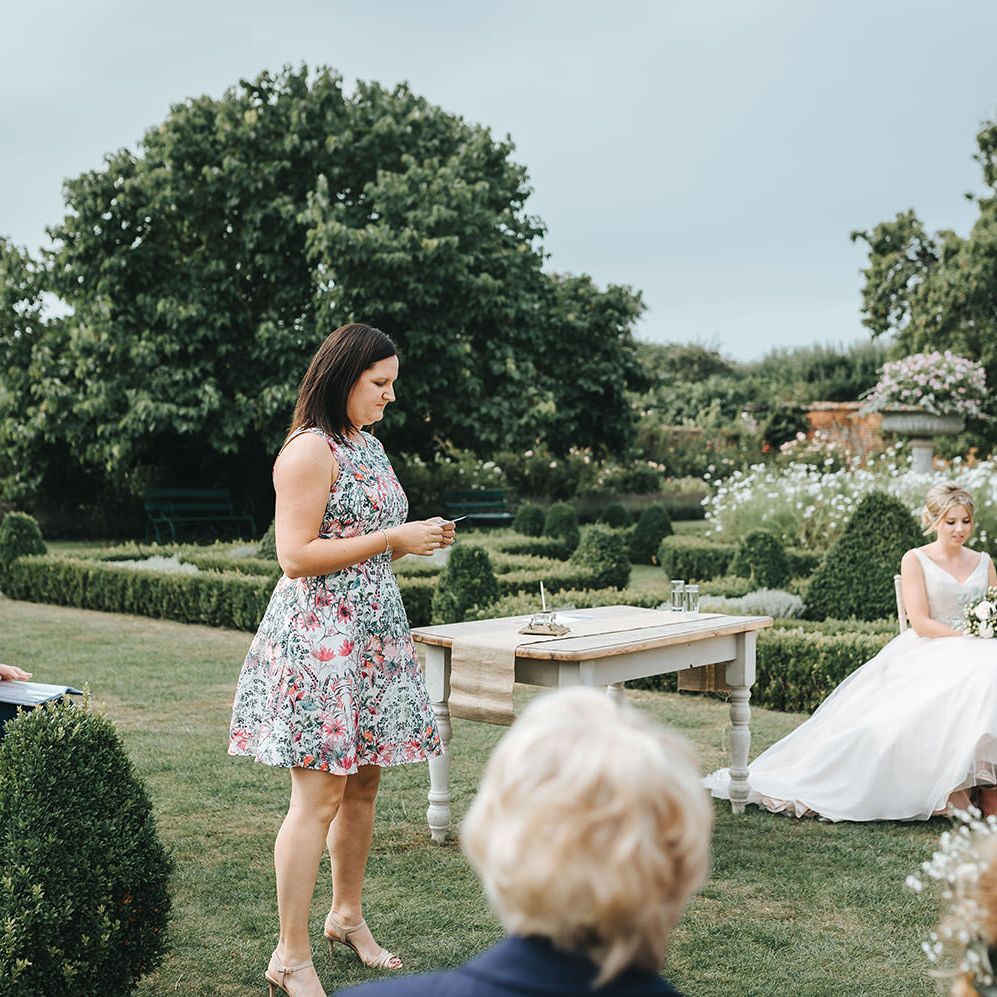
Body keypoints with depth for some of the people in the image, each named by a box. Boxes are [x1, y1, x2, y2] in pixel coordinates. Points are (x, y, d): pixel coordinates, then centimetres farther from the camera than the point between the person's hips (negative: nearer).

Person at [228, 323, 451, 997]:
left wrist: (421, 537, 9)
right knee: (319, 795, -8)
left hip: (374, 632, 9)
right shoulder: (310, 450, -12)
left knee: (364, 784, 14)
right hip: (317, 634, -9)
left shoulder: (369, 446, 17)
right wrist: (393, 540, -17)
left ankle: (348, 916, 30)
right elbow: (297, 557, -19)